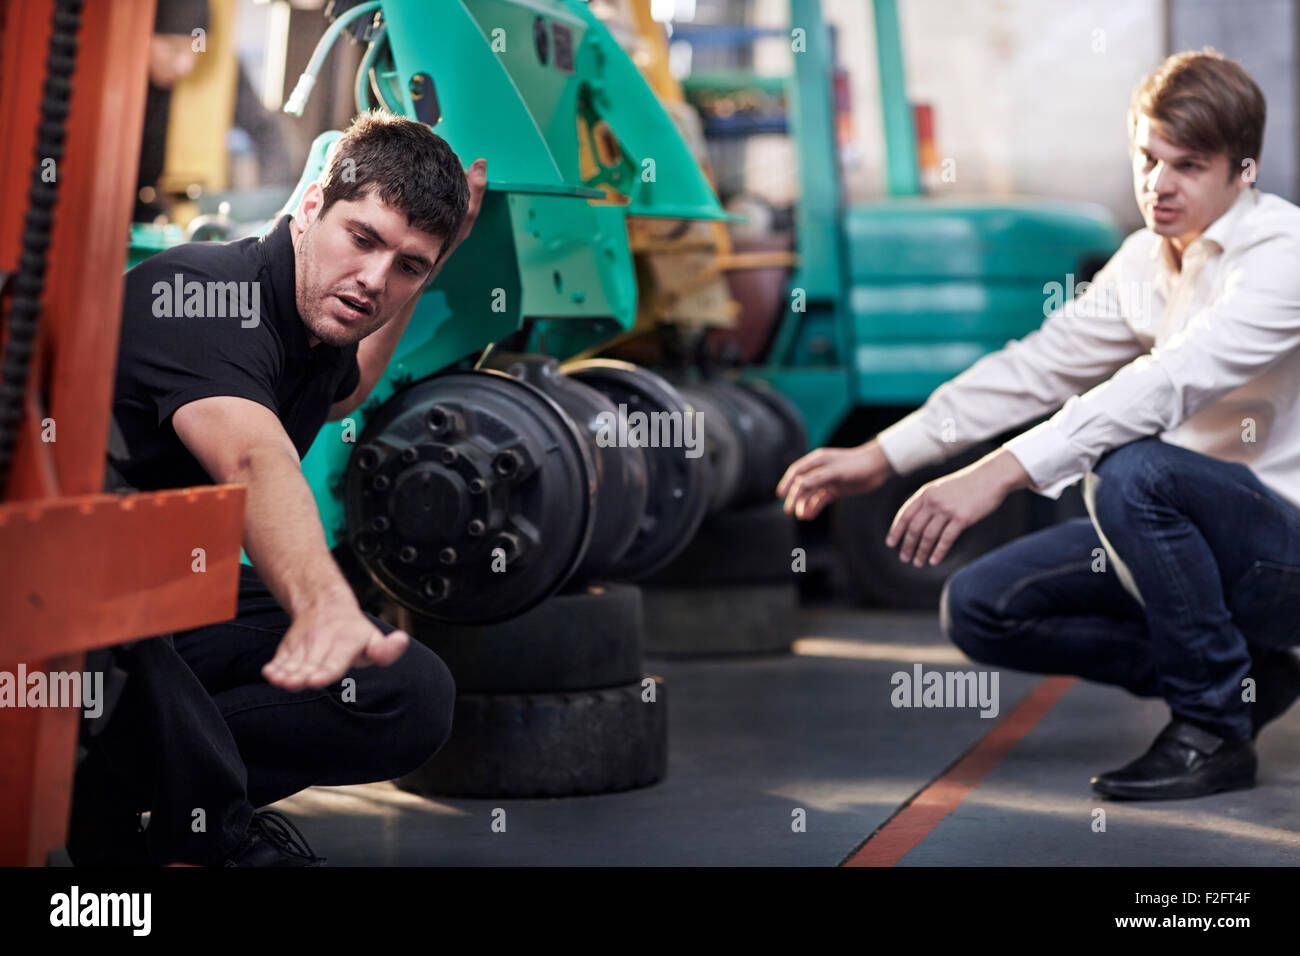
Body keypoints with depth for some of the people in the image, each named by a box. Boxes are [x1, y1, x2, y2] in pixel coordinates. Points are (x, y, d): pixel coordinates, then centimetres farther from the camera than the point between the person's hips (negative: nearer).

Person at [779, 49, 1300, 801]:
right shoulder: (1148, 259, 7)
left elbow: (1168, 382, -33)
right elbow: (1041, 365, 10)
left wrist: (998, 475, -41)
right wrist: (882, 456, 3)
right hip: (1199, 532, 8)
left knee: (1133, 469, -36)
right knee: (979, 606, -2)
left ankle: (1214, 727, -16)